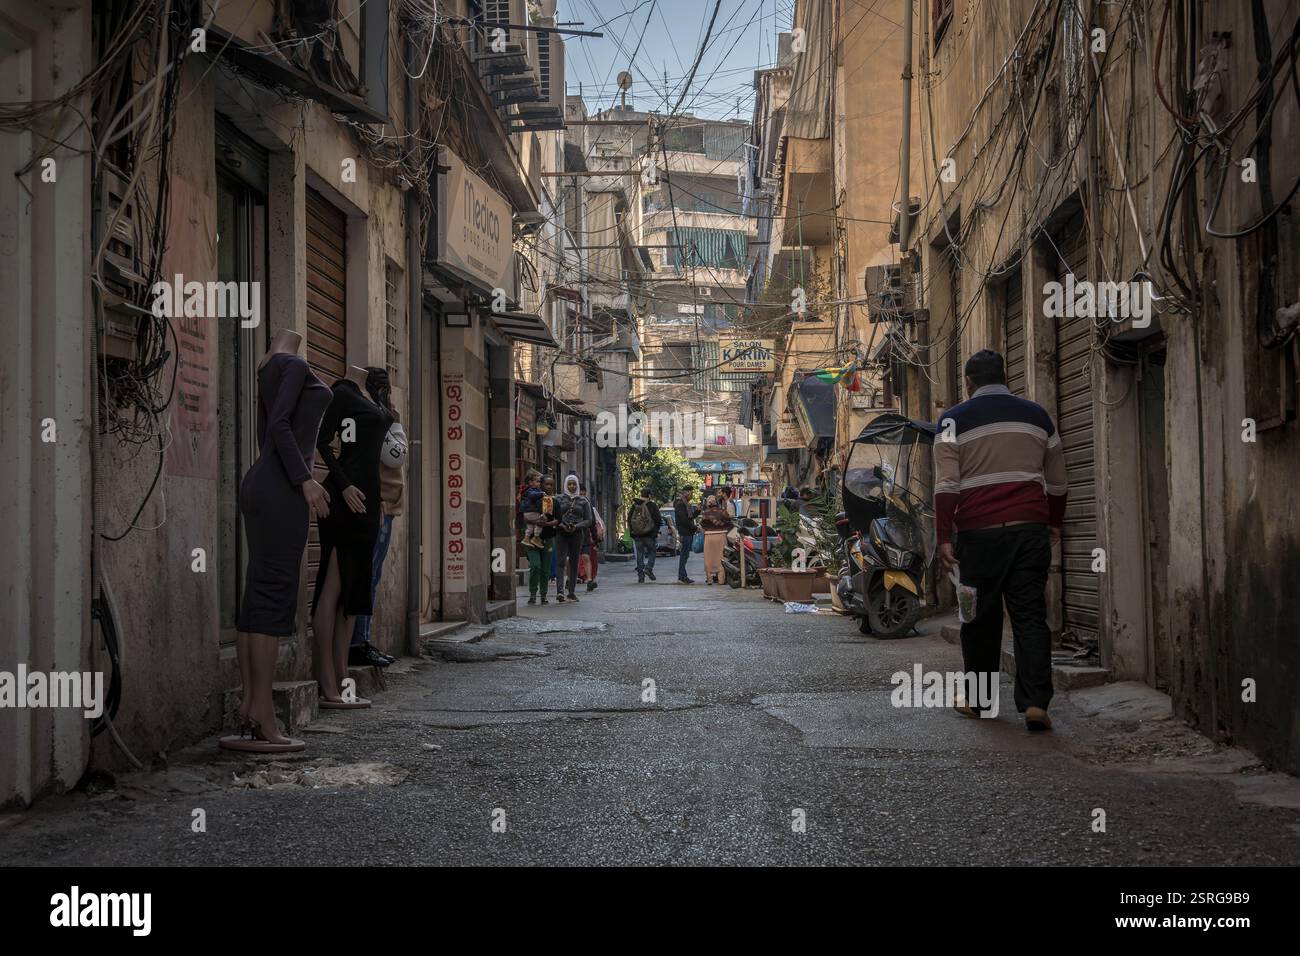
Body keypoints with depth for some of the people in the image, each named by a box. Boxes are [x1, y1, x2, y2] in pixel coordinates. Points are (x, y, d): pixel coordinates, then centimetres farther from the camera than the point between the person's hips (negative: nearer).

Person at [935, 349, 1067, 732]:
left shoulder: (955, 420, 3)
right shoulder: (1037, 416, 14)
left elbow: (946, 485, -6)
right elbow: (1057, 482, 21)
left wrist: (944, 537, -5)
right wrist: (1054, 524, 34)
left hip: (979, 531, -2)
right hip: (1030, 528, 2)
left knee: (981, 618, 9)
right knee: (1030, 615, 1)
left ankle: (977, 700, 19)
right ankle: (1035, 703, -10)